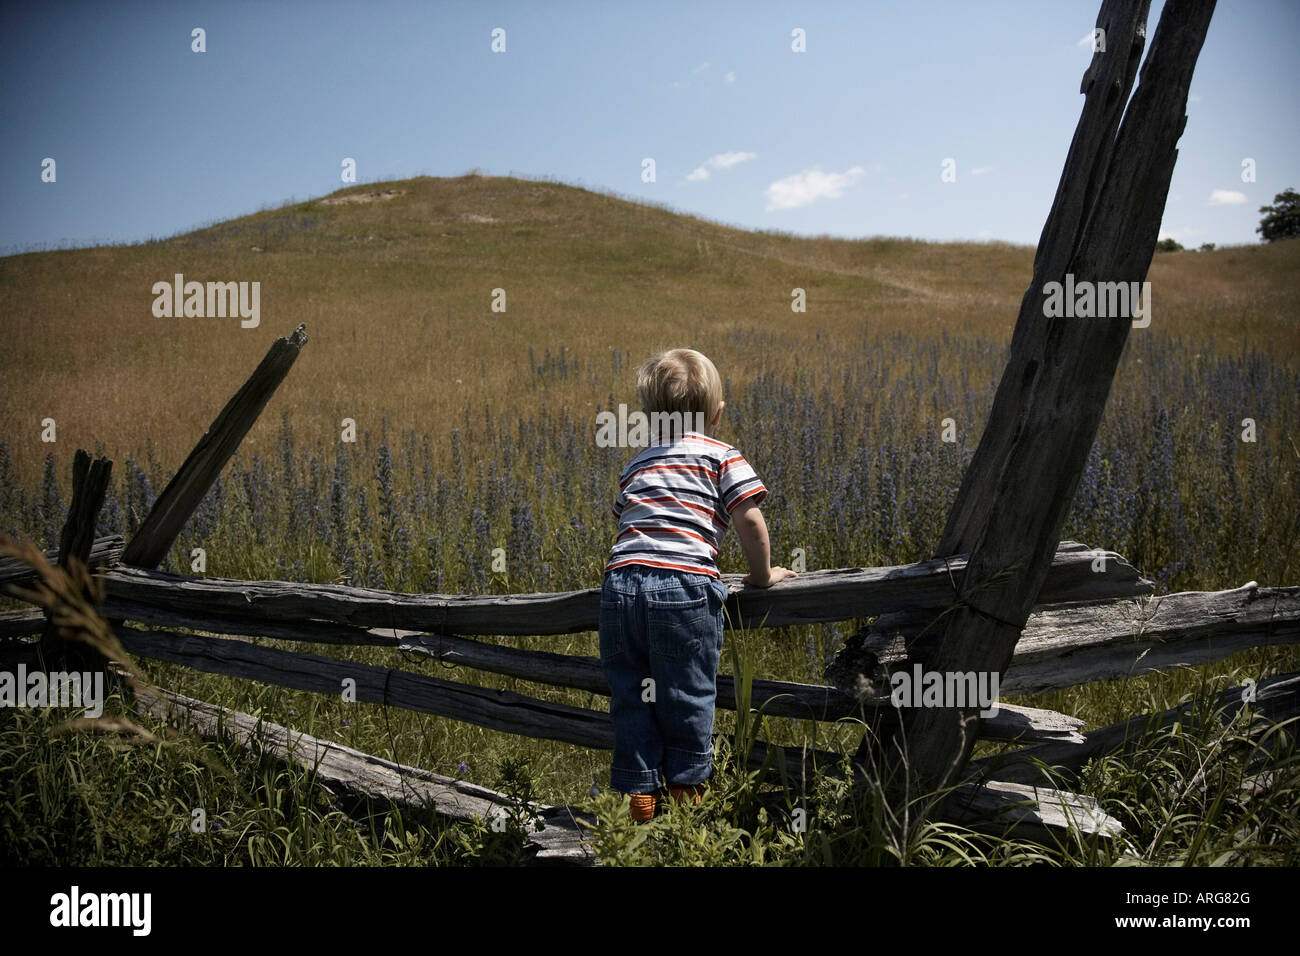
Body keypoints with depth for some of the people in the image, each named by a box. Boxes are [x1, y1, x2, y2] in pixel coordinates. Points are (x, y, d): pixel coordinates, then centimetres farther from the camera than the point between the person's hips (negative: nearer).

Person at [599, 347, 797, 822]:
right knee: (687, 695, 9)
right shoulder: (722, 456, 10)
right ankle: (686, 790, 18)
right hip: (684, 585, -4)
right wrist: (762, 575, 12)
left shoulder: (636, 465, 24)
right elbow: (749, 519, -1)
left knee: (630, 695, 13)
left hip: (621, 582, 4)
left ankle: (640, 794, 18)